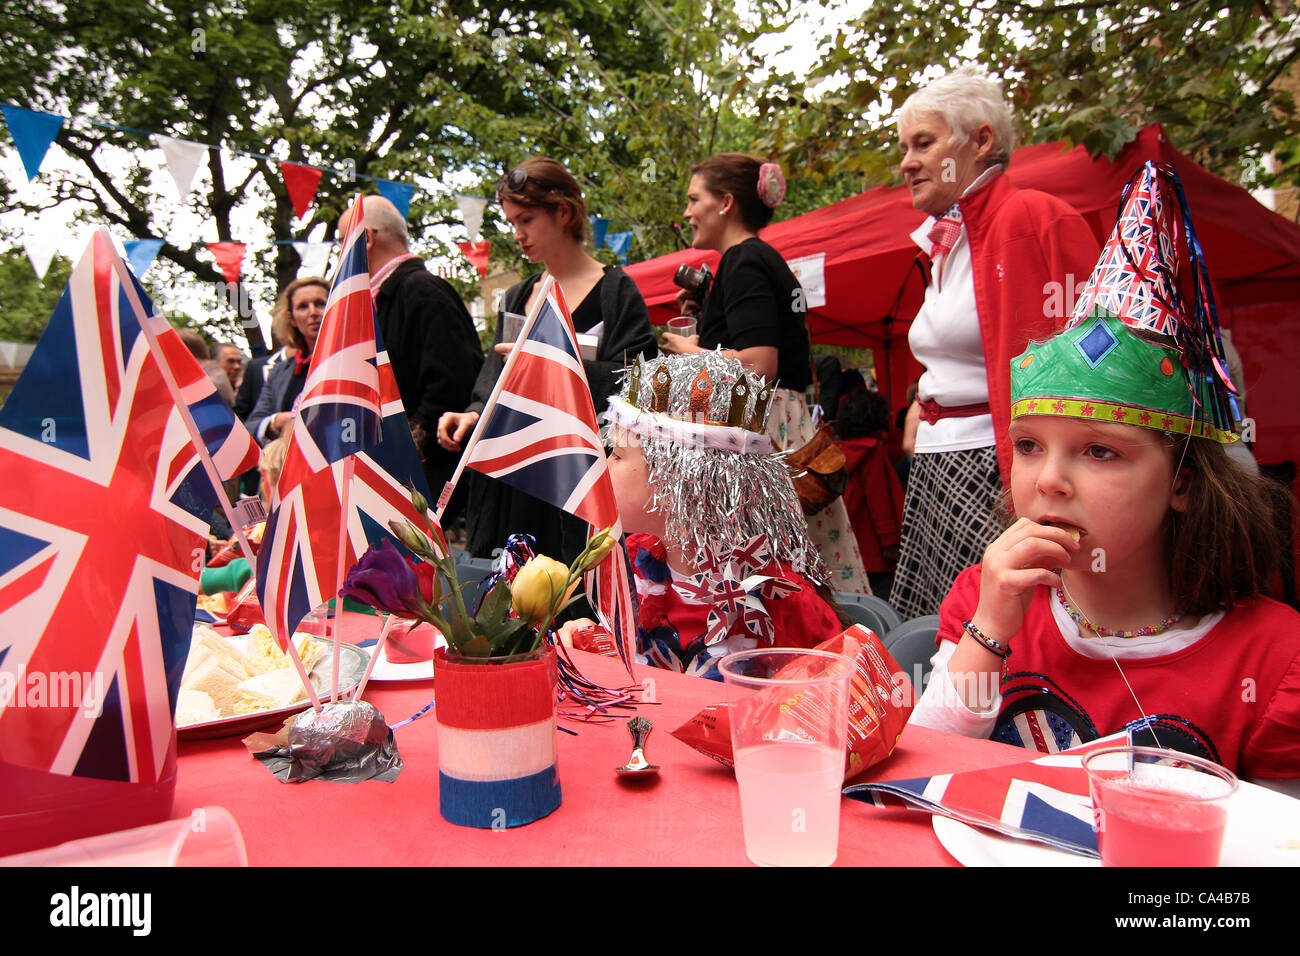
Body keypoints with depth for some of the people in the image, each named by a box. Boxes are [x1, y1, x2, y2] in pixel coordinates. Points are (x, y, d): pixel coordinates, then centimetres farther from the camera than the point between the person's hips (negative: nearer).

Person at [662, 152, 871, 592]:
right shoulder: (768, 260, 21)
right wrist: (707, 313, 23)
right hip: (790, 426, 10)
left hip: (763, 429, -10)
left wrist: (690, 351, -5)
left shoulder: (743, 262, -9)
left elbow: (760, 365, -21)